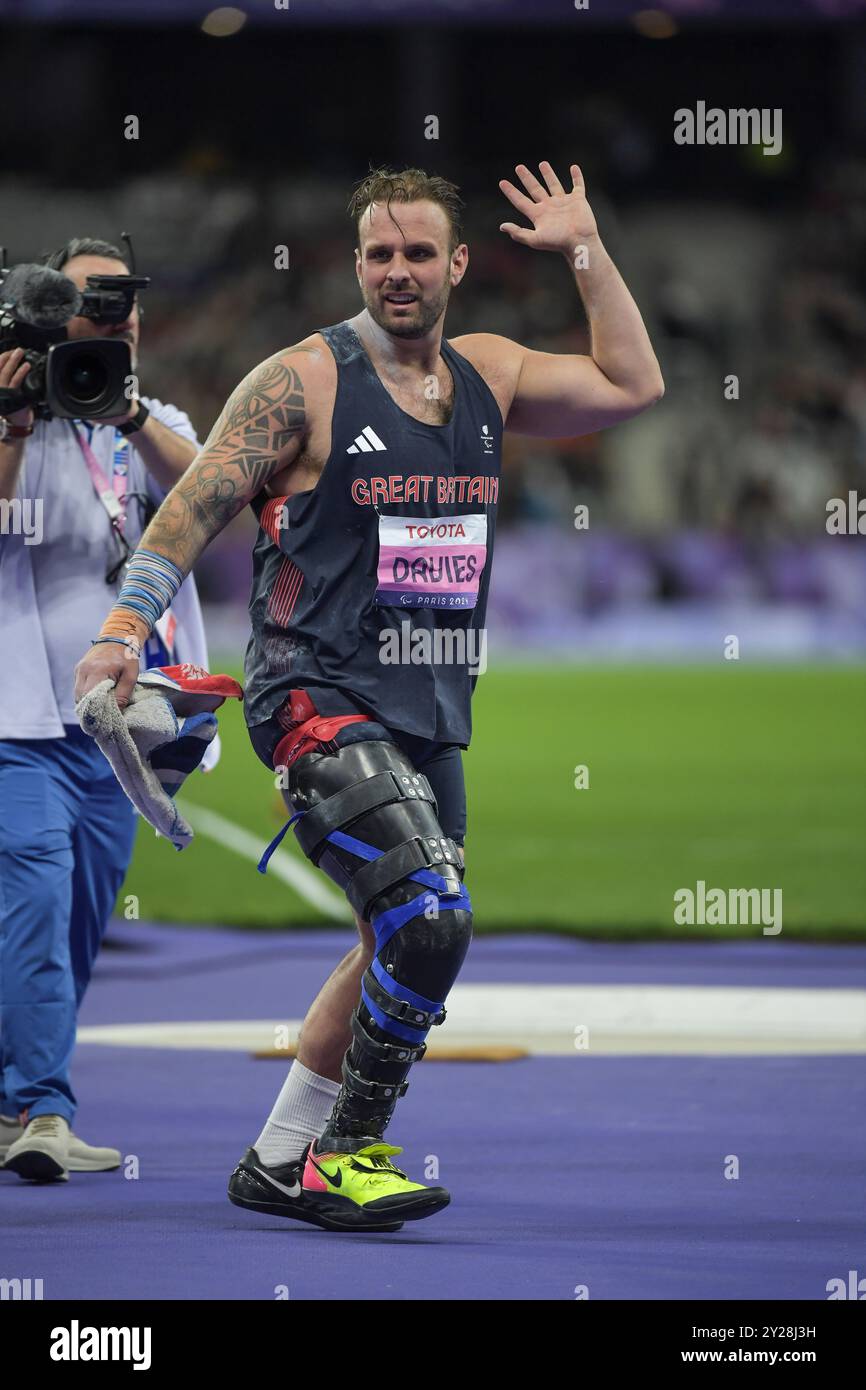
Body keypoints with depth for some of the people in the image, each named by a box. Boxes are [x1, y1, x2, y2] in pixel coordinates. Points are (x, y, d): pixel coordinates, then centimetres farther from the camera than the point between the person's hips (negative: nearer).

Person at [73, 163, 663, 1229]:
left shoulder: (487, 375, 11)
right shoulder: (304, 380, -6)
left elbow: (631, 386, 17)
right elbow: (199, 501, -6)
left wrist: (587, 253, 12)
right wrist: (126, 625, -14)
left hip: (430, 718, 8)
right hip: (317, 701, -8)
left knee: (405, 950, 12)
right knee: (429, 915, -23)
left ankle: (279, 1162, 25)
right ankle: (348, 1157, -10)